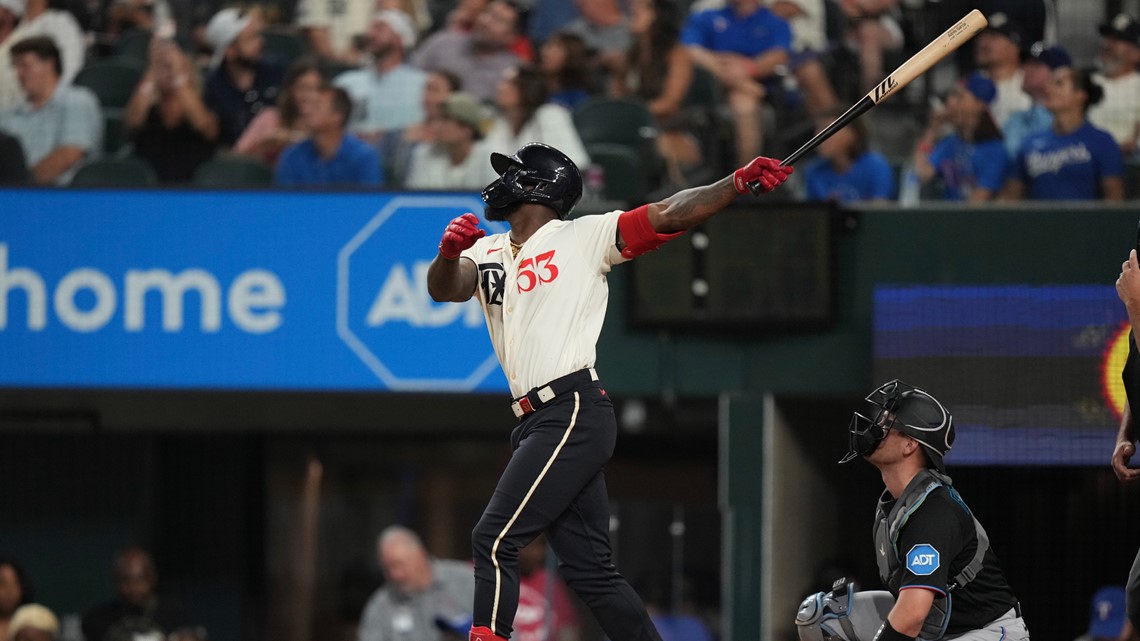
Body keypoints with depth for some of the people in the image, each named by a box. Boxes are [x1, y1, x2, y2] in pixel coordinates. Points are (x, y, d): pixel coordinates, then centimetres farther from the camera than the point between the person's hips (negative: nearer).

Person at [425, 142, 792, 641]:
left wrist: (739, 182, -18)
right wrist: (449, 253, -22)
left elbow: (668, 215, -5)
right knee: (588, 568, 6)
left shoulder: (584, 236, 3)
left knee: (494, 540, -15)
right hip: (537, 423, 7)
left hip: (574, 411, -7)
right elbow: (443, 288, 1)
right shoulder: (486, 254, 19)